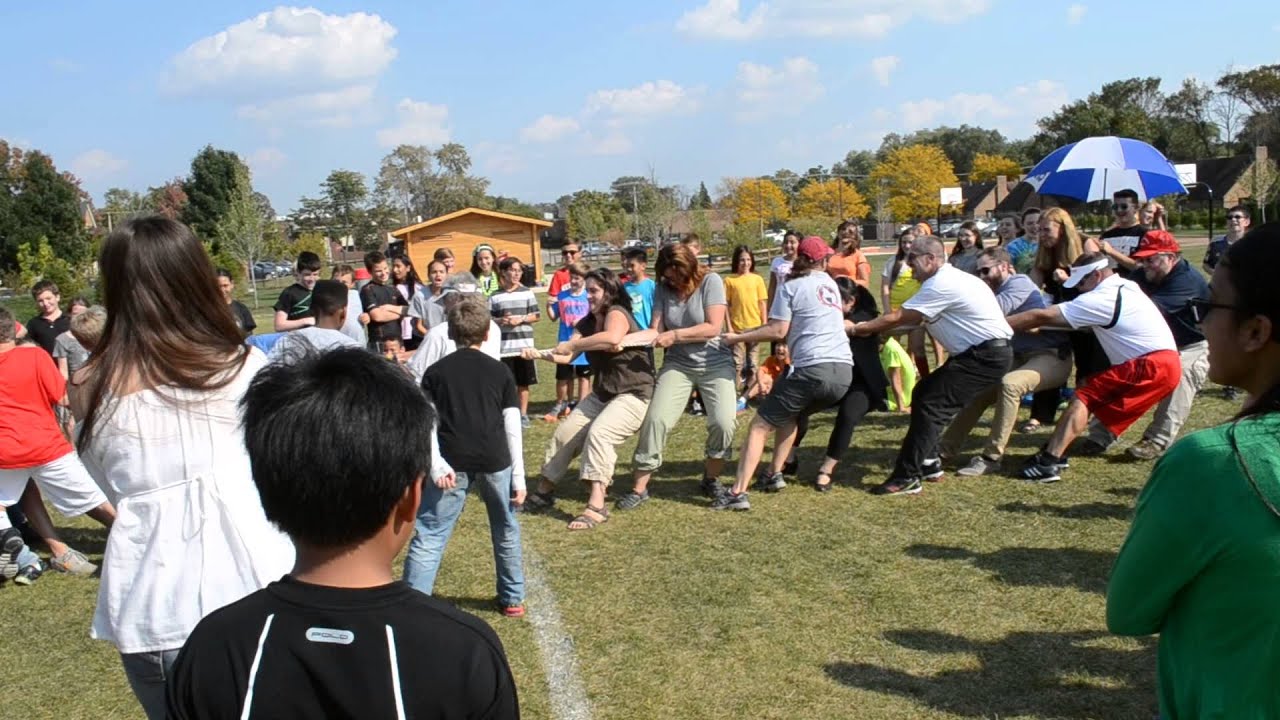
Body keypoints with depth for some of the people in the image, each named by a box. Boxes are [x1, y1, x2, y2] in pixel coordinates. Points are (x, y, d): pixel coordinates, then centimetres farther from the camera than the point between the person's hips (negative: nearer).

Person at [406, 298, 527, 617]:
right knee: (506, 530, 19)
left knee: (429, 536, 1)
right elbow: (513, 428, 5)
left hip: (453, 462, -1)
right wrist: (519, 478, 7)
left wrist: (436, 466, -4)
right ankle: (513, 599, 28)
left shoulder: (436, 372, 7)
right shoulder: (500, 371, 7)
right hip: (495, 462, 1)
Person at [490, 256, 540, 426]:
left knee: (523, 383, 7)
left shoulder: (527, 293, 3)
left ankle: (523, 414, 18)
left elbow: (536, 315, 4)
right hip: (504, 346, -1)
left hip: (524, 345, 1)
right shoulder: (495, 296, 1)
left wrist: (521, 319, -11)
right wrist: (500, 320, -15)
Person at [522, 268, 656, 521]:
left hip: (634, 394, -9)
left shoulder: (617, 313, -16)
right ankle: (544, 491, 20)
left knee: (598, 433, -30)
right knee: (565, 433, 4)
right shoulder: (587, 323, 11)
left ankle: (596, 506, -35)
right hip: (601, 394, 9)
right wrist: (540, 354, -18)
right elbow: (566, 357, 1)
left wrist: (572, 344, -31)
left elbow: (612, 338, -41)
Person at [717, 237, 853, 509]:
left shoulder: (792, 286, 2)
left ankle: (738, 493, -10)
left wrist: (738, 338, 4)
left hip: (812, 370, -7)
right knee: (788, 414, 31)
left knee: (760, 425, 0)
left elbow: (777, 331, -5)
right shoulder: (830, 283, 21)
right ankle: (775, 475, 24)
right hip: (843, 372, 7)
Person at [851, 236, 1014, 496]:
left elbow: (897, 318, -15)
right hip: (976, 352, 10)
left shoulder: (942, 284, -18)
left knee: (931, 406, -12)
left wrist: (857, 329, -5)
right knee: (923, 394, 12)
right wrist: (873, 331, 9)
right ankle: (929, 464, 20)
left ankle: (907, 478, -10)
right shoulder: (948, 280, 14)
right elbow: (911, 322, 16)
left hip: (987, 355, -10)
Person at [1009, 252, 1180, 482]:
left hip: (1152, 366, -10)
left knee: (1084, 395, -14)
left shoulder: (1102, 299, -14)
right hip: (1165, 363, 10)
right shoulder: (1126, 287, 16)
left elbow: (1042, 317, -15)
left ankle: (1049, 462, -25)